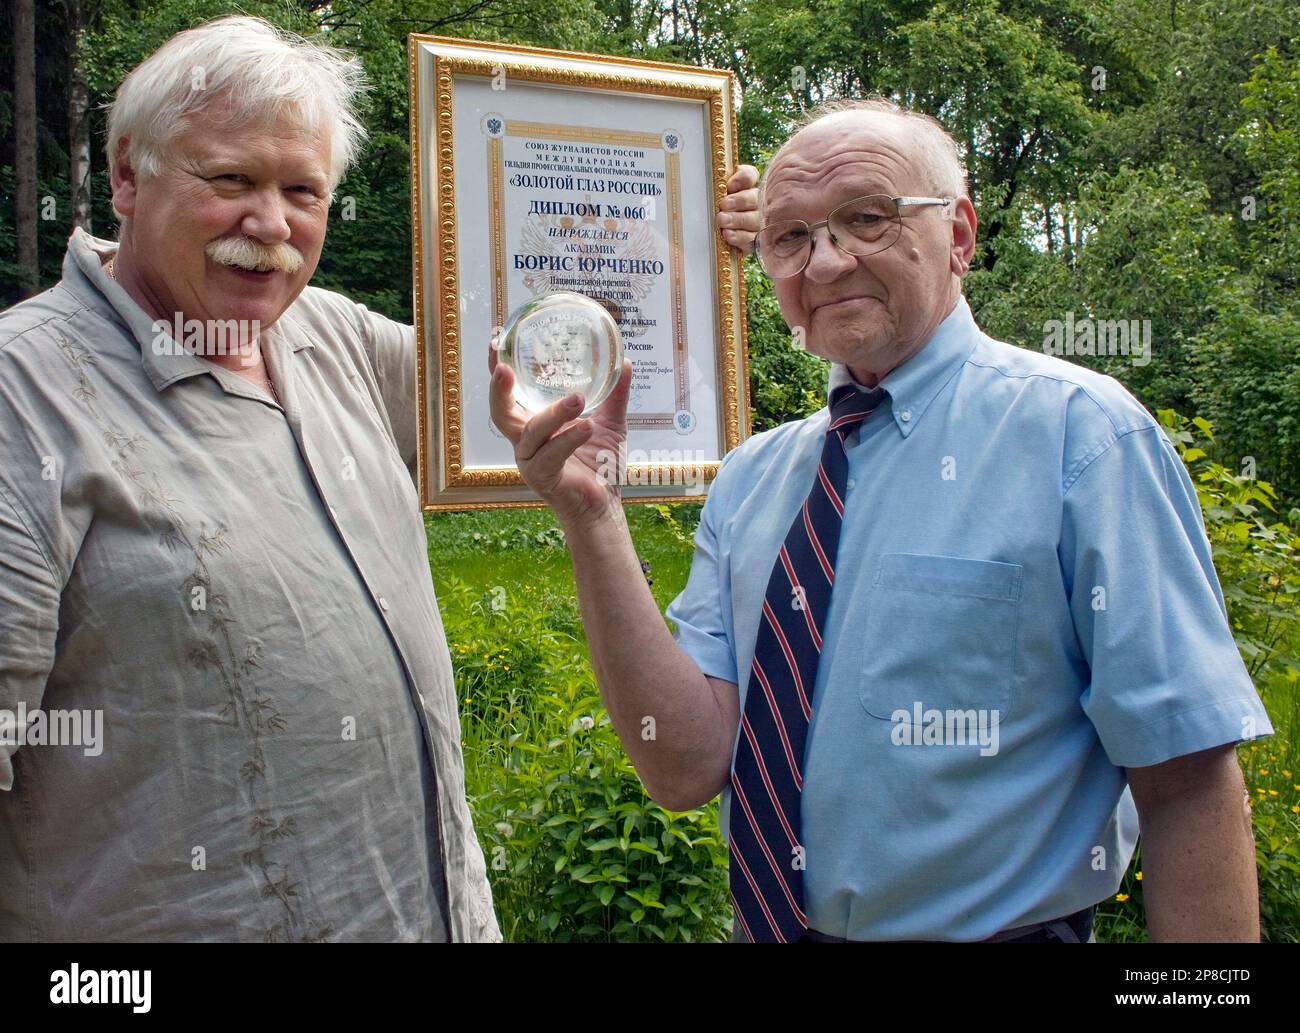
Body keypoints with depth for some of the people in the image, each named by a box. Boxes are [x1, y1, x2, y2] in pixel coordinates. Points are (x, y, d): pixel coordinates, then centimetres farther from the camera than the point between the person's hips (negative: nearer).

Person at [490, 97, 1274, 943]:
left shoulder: (1078, 431, -16)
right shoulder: (751, 479, -1)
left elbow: (1191, 784, -19)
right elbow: (688, 767, -10)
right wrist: (593, 518, -19)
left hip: (996, 928, -4)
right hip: (766, 921, 5)